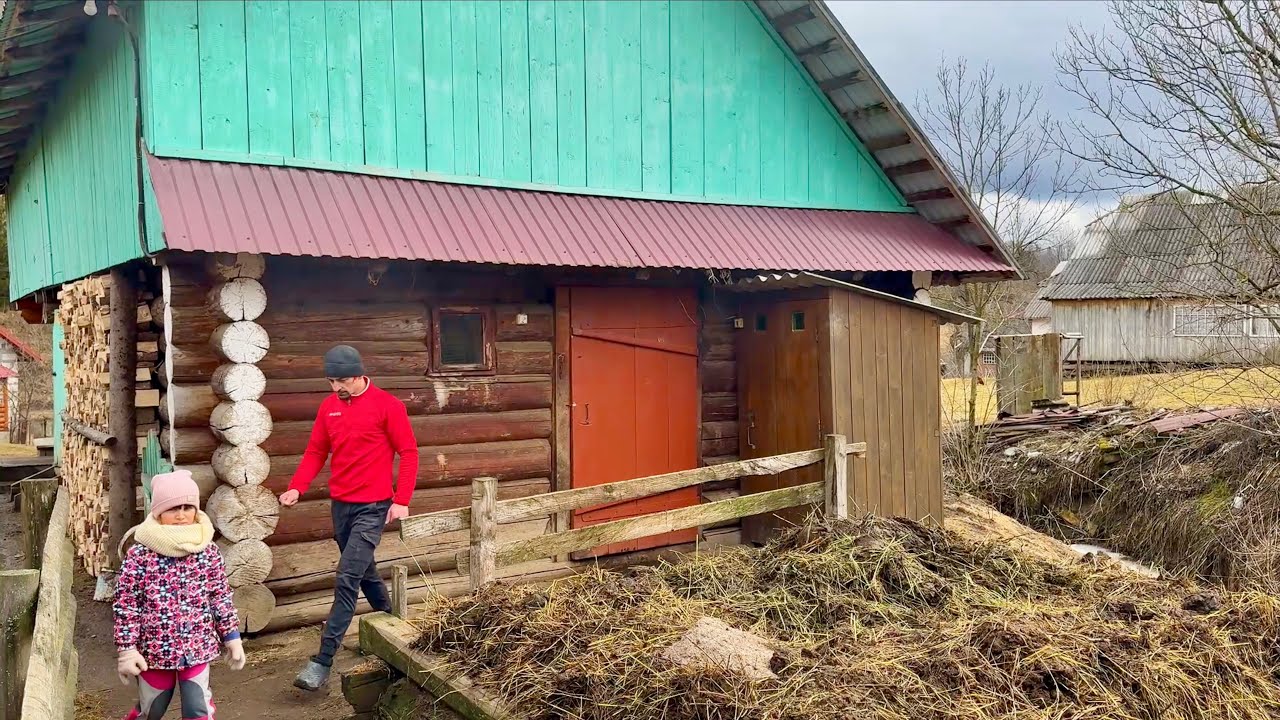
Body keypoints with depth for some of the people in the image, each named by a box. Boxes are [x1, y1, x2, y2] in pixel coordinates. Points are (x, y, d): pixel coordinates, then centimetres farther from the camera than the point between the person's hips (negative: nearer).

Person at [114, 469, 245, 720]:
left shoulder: (207, 550, -4)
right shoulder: (139, 555, -12)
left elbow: (220, 597, 3)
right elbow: (126, 605, -8)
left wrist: (232, 637, 4)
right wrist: (126, 650, -9)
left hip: (197, 647, 1)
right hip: (155, 649, -1)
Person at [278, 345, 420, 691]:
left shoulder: (387, 405, -9)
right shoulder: (329, 406, 6)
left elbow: (408, 453, -8)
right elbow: (316, 452, 9)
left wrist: (401, 500, -14)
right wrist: (296, 487, -7)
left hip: (373, 506, -6)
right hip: (341, 505, 6)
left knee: (347, 579, -11)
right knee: (364, 573, 18)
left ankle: (323, 660, -9)